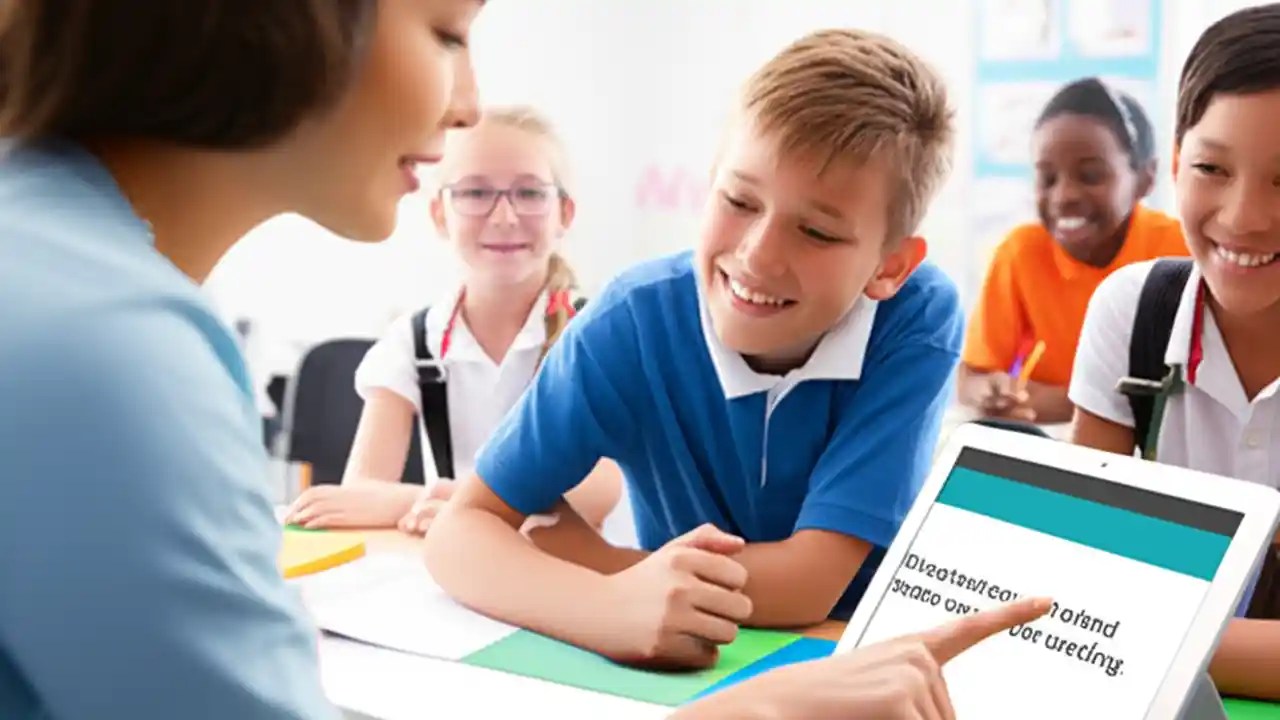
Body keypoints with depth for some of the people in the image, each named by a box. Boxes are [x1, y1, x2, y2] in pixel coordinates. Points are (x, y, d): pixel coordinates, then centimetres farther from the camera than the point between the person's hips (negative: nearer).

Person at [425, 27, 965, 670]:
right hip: (667, 675, 2)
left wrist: (555, 539, -17)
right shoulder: (634, 320, -16)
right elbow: (459, 533, -16)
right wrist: (611, 608, -34)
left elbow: (803, 586, -23)